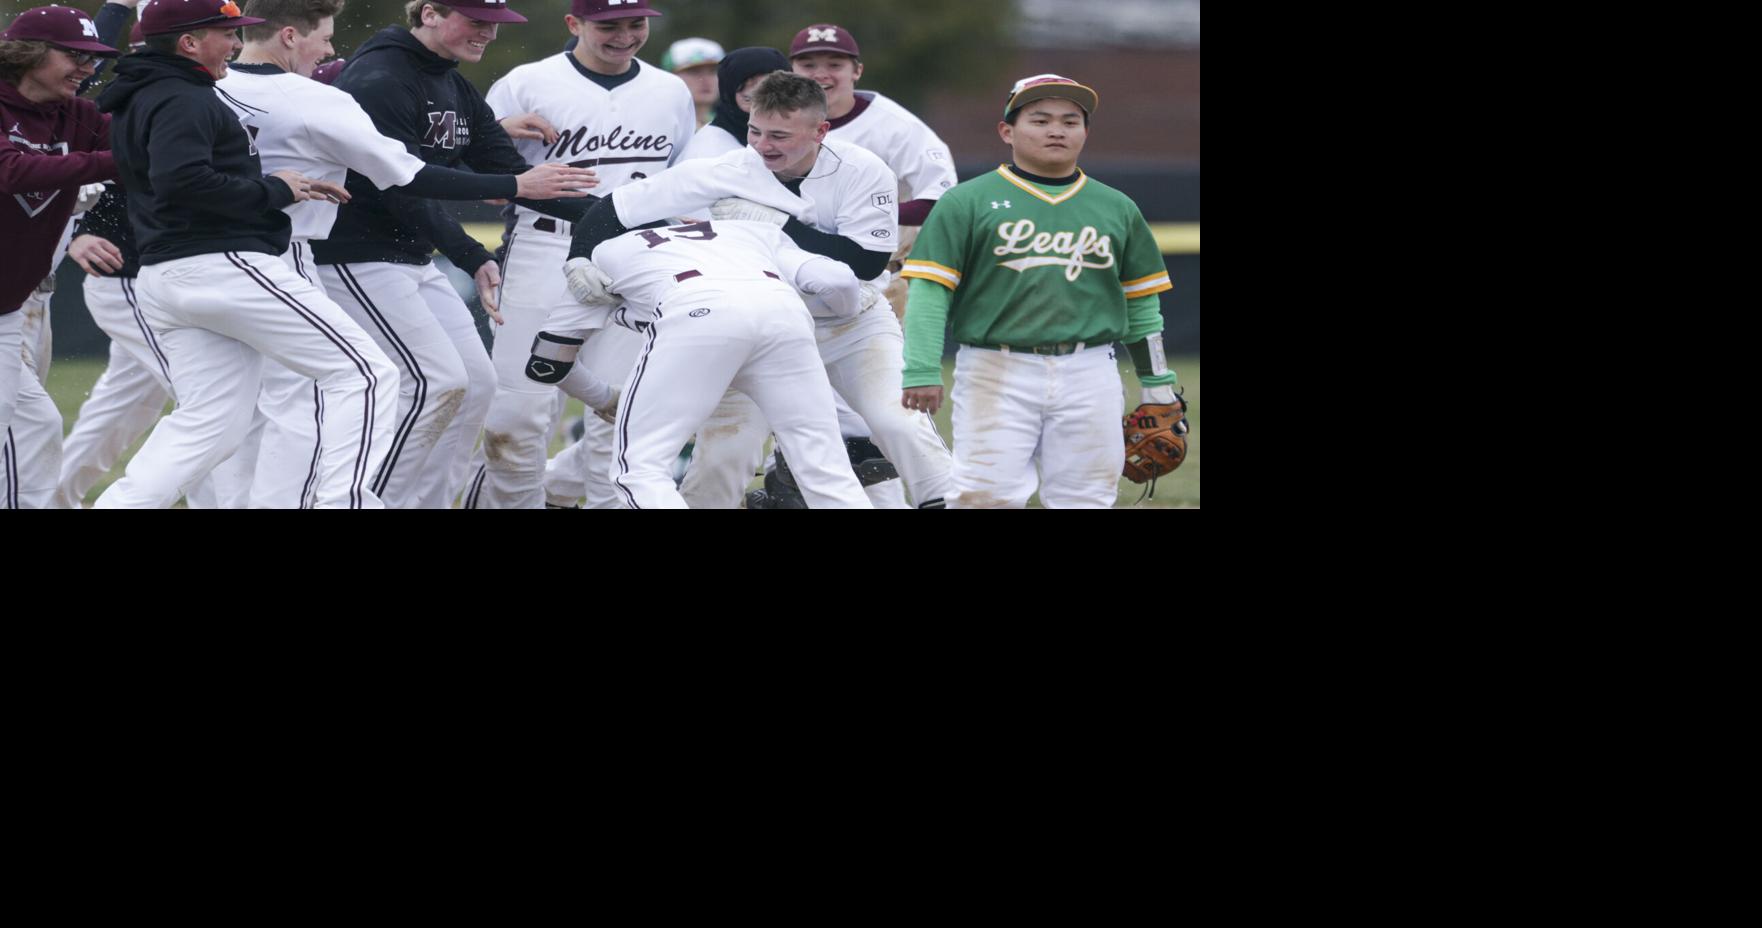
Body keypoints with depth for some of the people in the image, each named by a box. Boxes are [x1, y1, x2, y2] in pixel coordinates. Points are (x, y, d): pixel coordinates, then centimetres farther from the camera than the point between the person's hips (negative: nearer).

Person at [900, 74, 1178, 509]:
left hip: (1089, 375, 3)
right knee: (986, 497, -11)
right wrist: (921, 371, -13)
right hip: (996, 375, -3)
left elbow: (1141, 304, 18)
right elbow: (929, 292, -3)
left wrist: (1158, 387, 15)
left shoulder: (1117, 209, 13)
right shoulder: (967, 203, 2)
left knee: (1085, 501, 2)